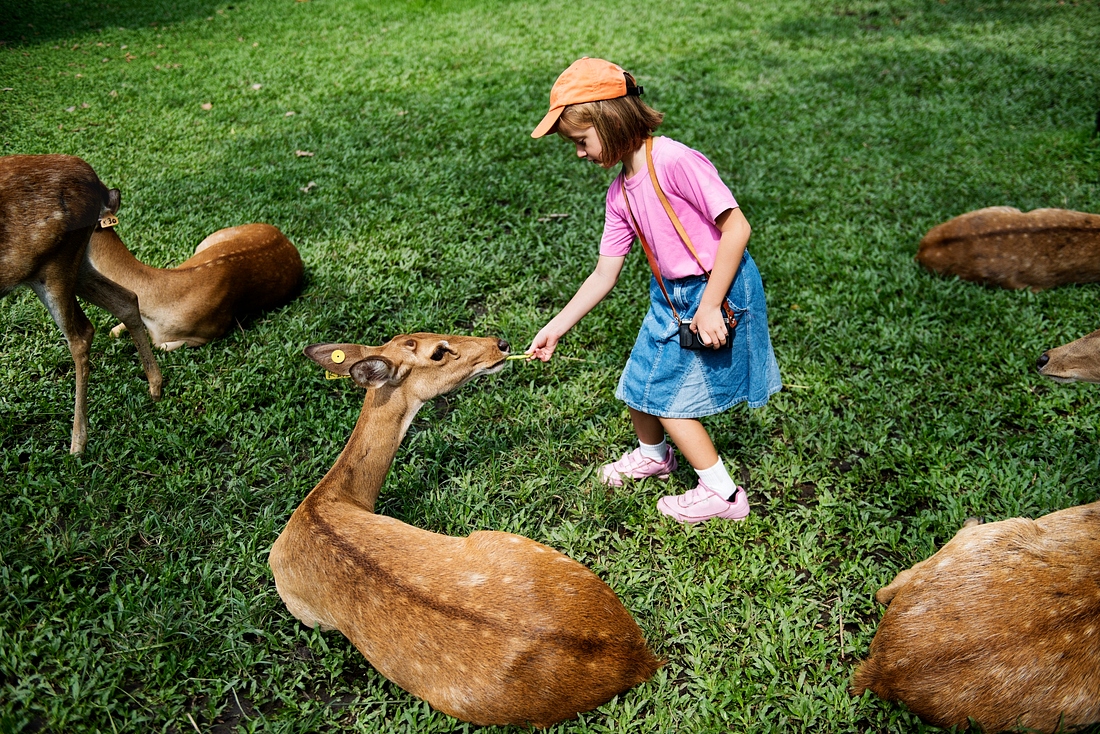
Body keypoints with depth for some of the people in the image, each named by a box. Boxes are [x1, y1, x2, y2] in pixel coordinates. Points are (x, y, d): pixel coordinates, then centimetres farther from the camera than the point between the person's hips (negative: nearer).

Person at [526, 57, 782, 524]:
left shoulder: (675, 161, -22)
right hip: (672, 295, 8)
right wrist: (556, 328, 7)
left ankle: (722, 494, 16)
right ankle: (653, 455, 49)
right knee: (640, 381, 18)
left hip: (720, 293, -8)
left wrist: (708, 307, -22)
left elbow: (736, 227, -23)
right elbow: (604, 275, 7)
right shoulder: (620, 193, 3)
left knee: (667, 395, -1)